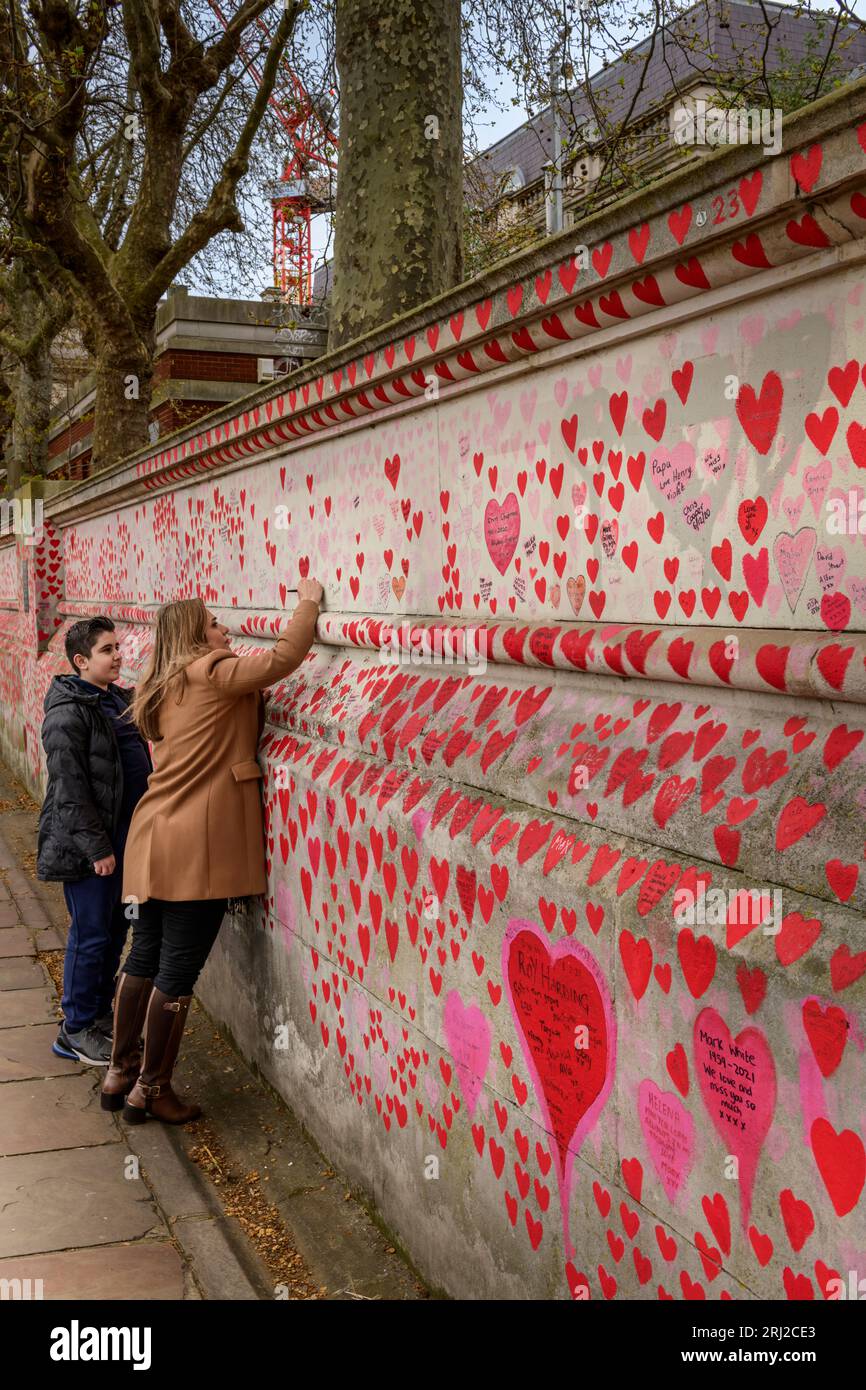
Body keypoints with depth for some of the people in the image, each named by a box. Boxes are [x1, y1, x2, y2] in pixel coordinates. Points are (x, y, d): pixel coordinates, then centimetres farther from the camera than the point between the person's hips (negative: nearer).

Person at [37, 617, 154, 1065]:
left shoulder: (119, 698, 10)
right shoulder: (68, 712, -15)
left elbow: (135, 766, 20)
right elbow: (69, 789, -18)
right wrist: (96, 847, -18)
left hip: (123, 836, 8)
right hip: (87, 843, -8)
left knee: (115, 929, 16)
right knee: (91, 935, 0)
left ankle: (101, 1011, 31)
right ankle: (76, 1029, 14)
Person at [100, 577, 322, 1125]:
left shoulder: (161, 689, 17)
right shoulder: (212, 674, -8)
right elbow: (284, 657, -17)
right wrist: (309, 603, -4)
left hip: (153, 841, 9)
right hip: (198, 847, -8)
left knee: (144, 957, 17)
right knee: (178, 971, 0)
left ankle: (120, 1074, 27)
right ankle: (151, 1090, 9)